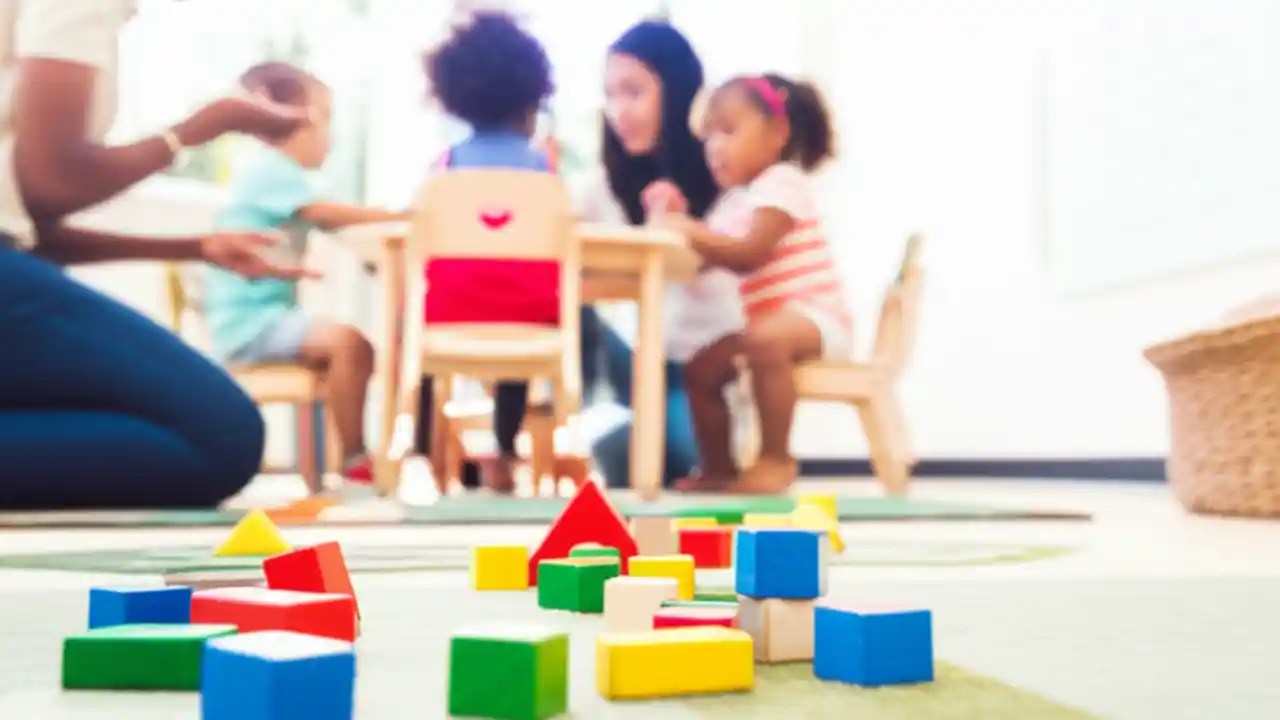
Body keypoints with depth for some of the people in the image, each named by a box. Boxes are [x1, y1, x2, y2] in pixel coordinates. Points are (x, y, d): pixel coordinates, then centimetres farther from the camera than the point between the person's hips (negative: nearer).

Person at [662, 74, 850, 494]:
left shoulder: (781, 183, -12)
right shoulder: (735, 200, 16)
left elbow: (749, 255, -24)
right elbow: (708, 258, 7)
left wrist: (692, 232, -27)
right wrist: (677, 220, -7)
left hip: (815, 316, -10)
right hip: (770, 321, 10)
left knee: (766, 340, -38)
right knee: (701, 369, 4)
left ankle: (776, 459, -28)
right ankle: (719, 469, 9)